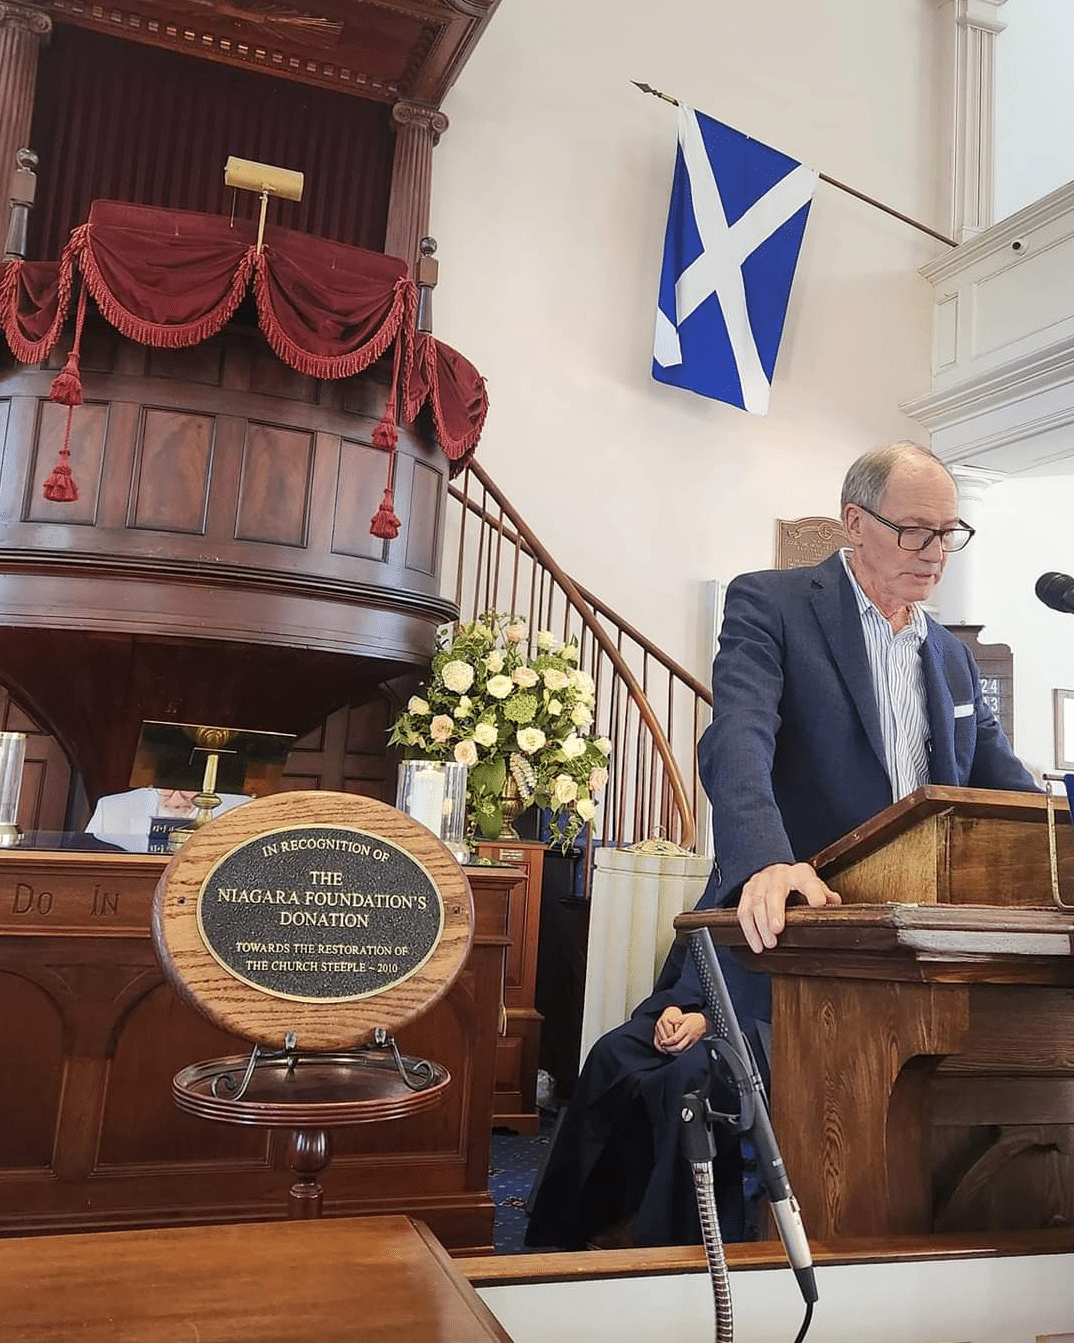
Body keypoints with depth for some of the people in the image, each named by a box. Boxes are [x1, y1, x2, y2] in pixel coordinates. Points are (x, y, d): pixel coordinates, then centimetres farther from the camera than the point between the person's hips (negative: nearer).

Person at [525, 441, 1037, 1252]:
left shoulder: (954, 658, 17)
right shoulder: (770, 606, -3)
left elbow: (1007, 790, 15)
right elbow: (738, 744, -19)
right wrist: (768, 862, -37)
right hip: (782, 934, -5)